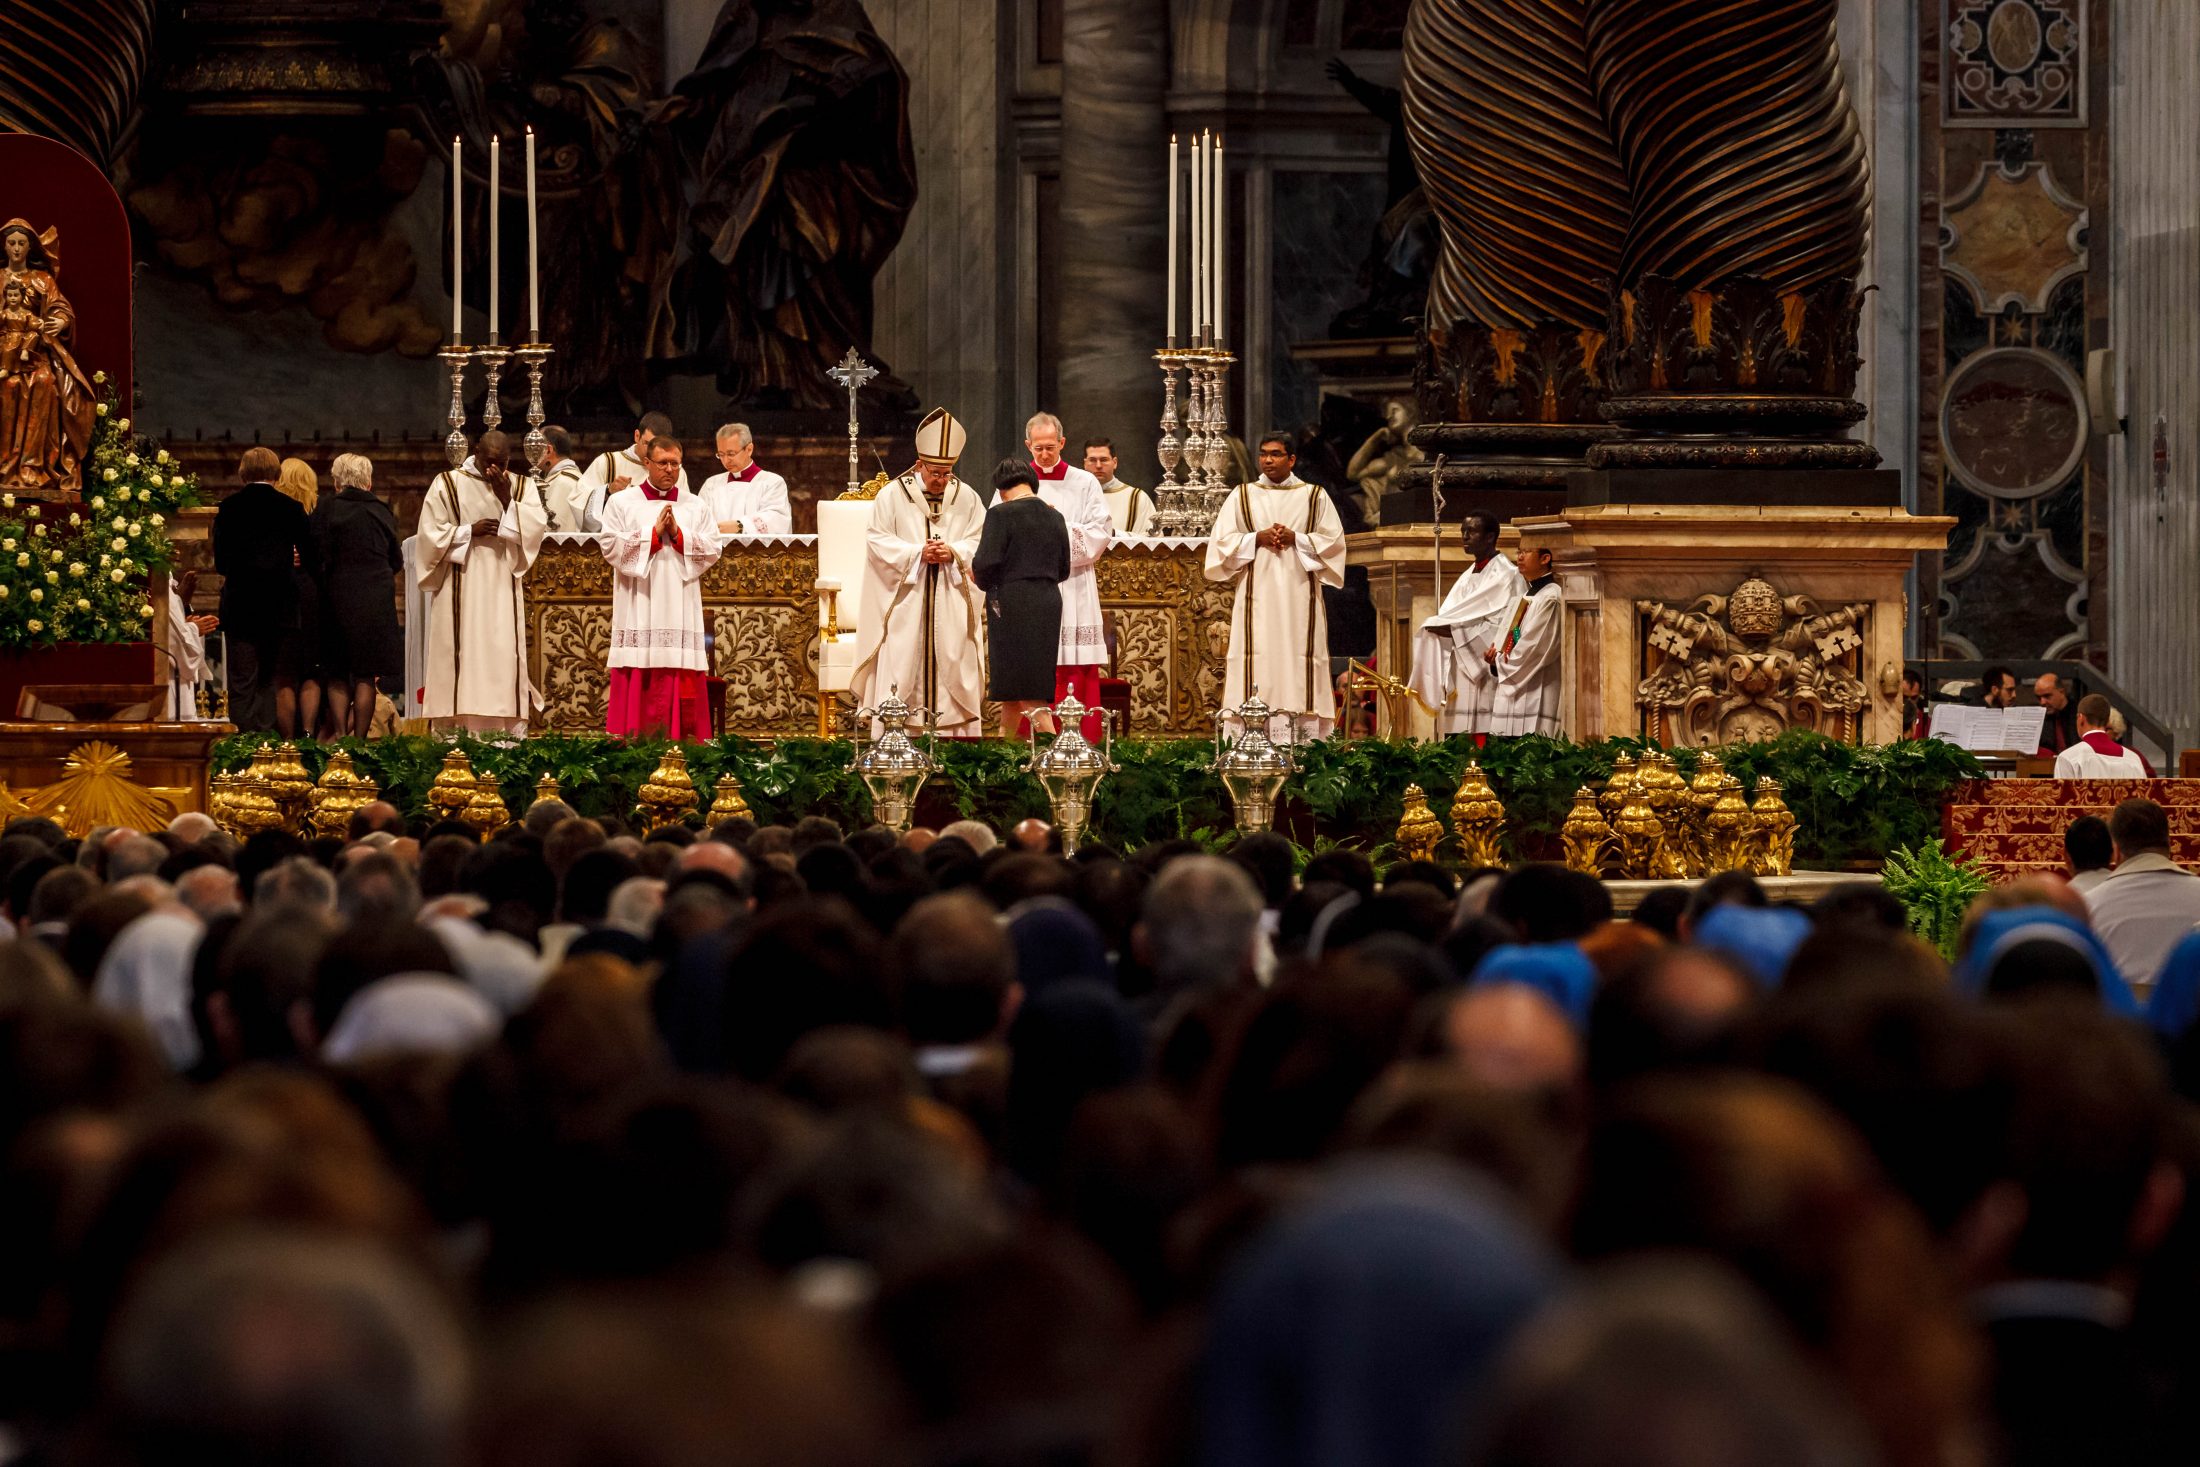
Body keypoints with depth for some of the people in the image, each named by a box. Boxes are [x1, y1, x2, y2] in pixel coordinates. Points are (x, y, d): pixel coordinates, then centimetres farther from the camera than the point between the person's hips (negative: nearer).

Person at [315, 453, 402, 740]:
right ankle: (359, 738, 1)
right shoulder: (381, 511, 2)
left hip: (338, 598, -1)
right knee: (365, 676, 4)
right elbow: (397, 562, 9)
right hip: (376, 602, 1)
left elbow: (319, 557, -9)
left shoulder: (328, 509, -5)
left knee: (337, 675, 8)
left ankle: (341, 736, 3)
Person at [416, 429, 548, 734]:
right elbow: (431, 533, -1)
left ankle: (509, 737, -7)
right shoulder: (447, 485, 4)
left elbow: (537, 527, -2)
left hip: (502, 590, 2)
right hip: (460, 591, -2)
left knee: (504, 661, -5)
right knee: (461, 660, -7)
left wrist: (507, 499, -11)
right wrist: (470, 531, -10)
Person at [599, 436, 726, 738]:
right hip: (638, 610, -2)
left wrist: (678, 535, -8)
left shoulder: (696, 507, 13)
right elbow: (611, 547, -5)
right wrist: (653, 533, -10)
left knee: (681, 688, -4)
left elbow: (715, 549, 4)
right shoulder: (621, 503, 7)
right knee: (639, 686, -7)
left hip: (680, 610, 2)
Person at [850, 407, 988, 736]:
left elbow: (979, 543, 5)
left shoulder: (966, 497, 6)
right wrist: (918, 553, -16)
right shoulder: (893, 495, 0)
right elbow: (878, 540, -4)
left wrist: (953, 552, -16)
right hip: (905, 599, -2)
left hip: (951, 601, 2)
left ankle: (955, 732, 1)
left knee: (951, 660, 0)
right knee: (902, 661, -6)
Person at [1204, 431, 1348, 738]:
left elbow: (1333, 540, 4)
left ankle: (1310, 740, -8)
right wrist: (1258, 538, -9)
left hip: (1298, 594, 0)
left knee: (1301, 661, -6)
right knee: (1257, 661, -7)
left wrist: (1295, 539, -9)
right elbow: (1222, 540, 6)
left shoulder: (1315, 496, 10)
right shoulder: (1242, 497, 12)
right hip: (1256, 595, 0)